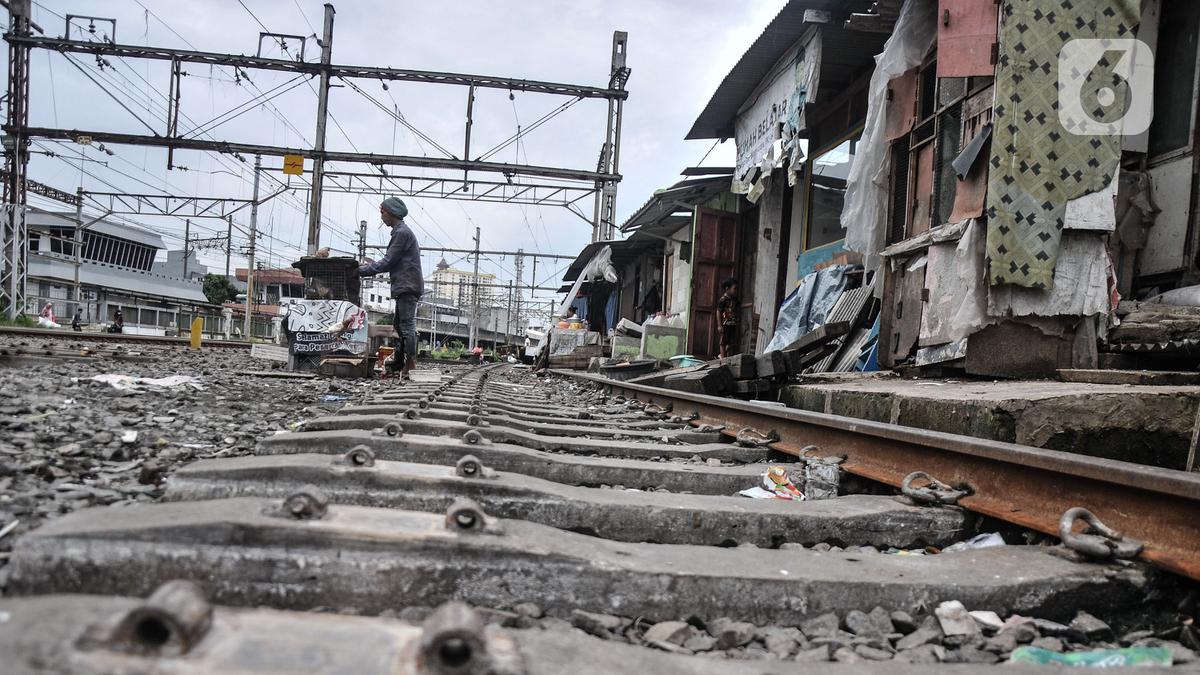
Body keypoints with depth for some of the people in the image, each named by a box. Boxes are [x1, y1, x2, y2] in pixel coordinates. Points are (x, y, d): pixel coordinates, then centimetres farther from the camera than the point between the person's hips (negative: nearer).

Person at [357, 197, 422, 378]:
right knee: (399, 324, 13)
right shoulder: (401, 232, 21)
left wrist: (362, 271, -11)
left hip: (407, 286, -11)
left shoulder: (402, 233, -11)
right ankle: (398, 364, 17)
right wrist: (370, 266, 14)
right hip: (405, 287, 11)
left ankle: (410, 362, -10)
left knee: (407, 325, -11)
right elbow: (391, 262, 23)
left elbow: (387, 262, -15)